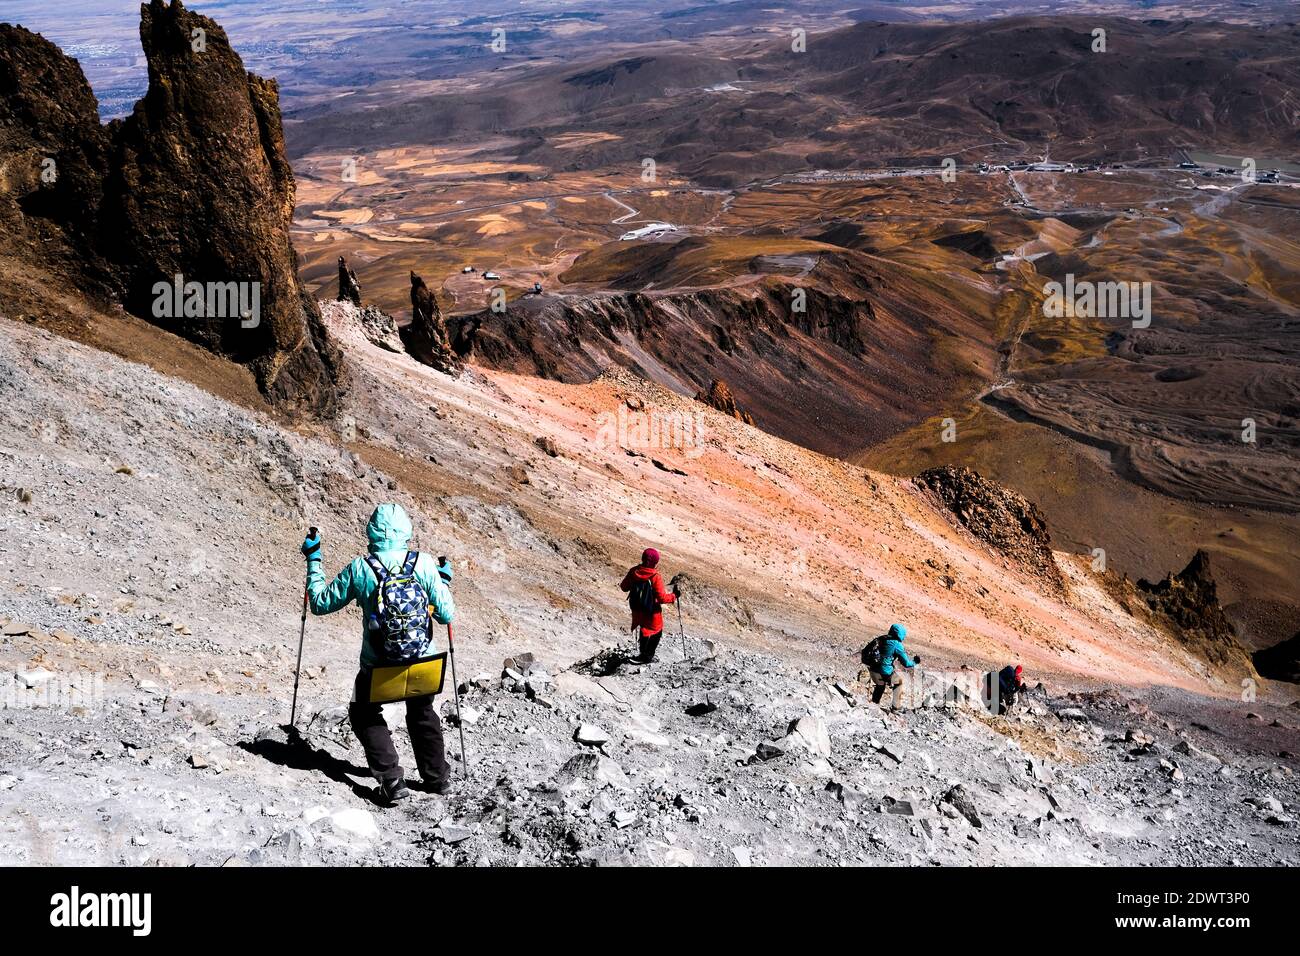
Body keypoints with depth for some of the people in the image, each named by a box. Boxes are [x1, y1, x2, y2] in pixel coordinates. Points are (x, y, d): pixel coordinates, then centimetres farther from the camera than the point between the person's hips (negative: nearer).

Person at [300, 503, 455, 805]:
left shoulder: (359, 568, -14)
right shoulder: (424, 564, -12)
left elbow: (321, 603, -1)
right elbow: (447, 614, -7)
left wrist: (313, 560, 9)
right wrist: (444, 581, 11)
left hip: (377, 664, -2)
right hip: (422, 660, 2)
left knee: (366, 715, 24)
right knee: (422, 712, 30)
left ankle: (392, 780, 10)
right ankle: (437, 777, 36)